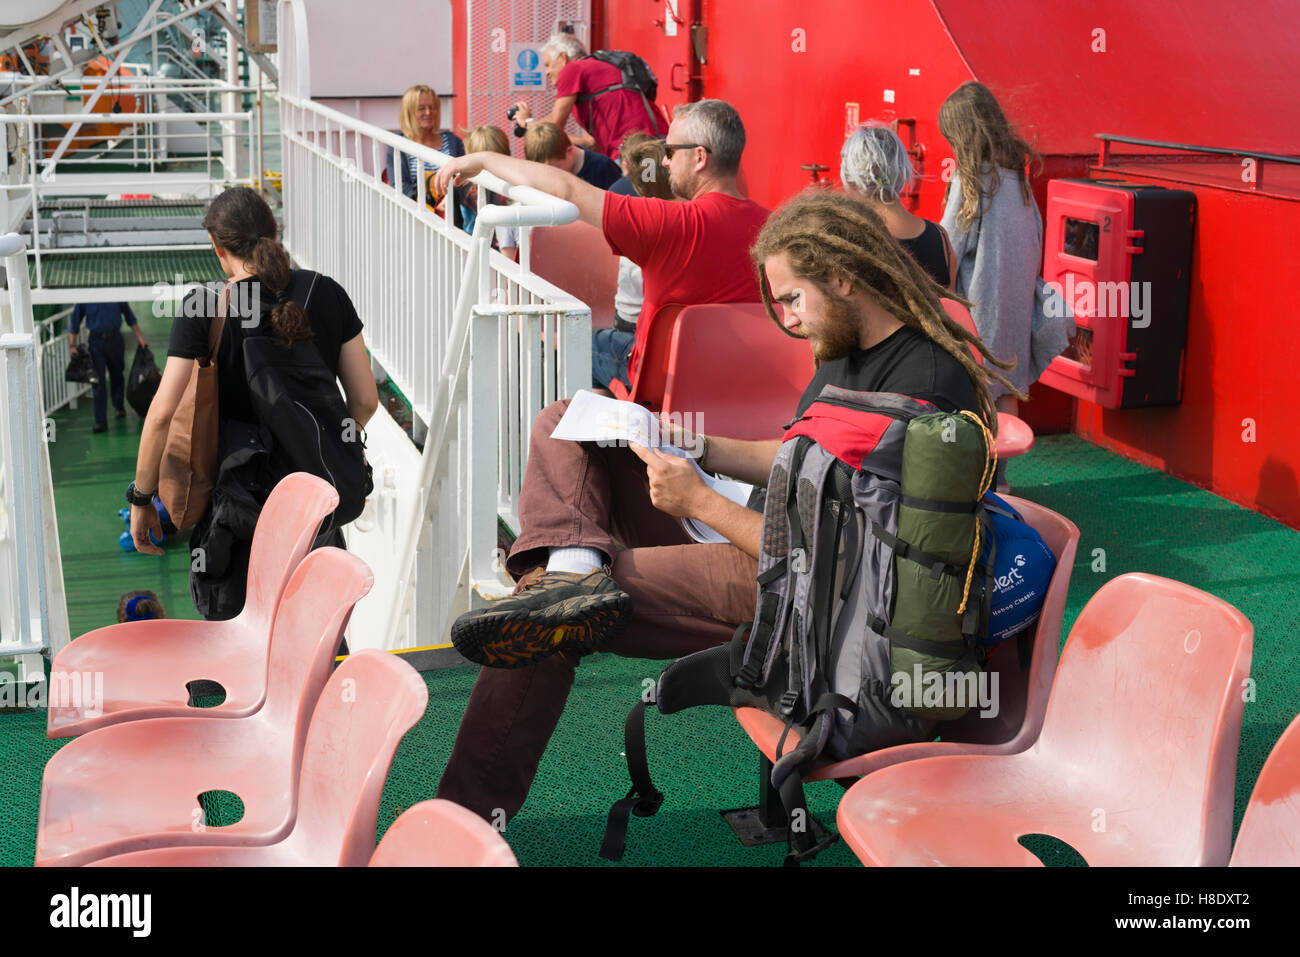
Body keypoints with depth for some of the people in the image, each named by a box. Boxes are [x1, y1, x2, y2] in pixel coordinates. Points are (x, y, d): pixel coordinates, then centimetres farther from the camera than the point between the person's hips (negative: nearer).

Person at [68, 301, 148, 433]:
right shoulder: (84, 300, -6)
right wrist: (72, 345, -5)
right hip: (95, 342, -2)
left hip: (115, 339, 2)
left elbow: (129, 316, 9)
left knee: (117, 376, 18)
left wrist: (139, 337, 7)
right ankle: (100, 421, -4)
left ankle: (118, 406, 43)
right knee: (97, 381, -6)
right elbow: (74, 324, 2)